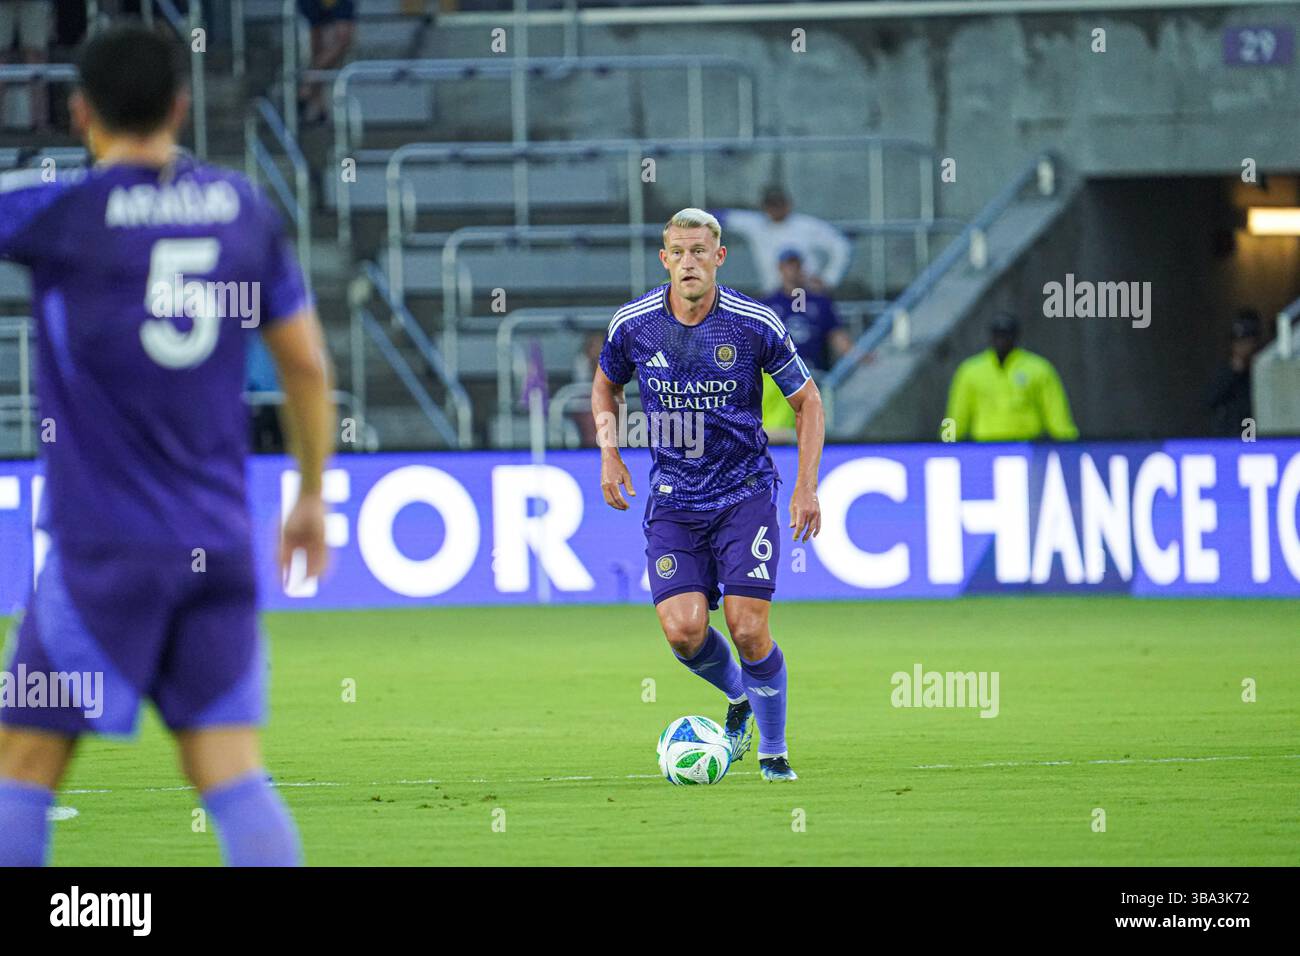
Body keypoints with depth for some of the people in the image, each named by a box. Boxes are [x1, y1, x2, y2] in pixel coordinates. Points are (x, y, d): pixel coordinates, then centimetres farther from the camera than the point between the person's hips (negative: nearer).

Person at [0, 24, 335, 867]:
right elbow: (307, 363, 11)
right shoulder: (244, 208, 6)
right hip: (220, 541, 4)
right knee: (231, 771, 3)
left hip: (106, 545, -4)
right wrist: (313, 495, 22)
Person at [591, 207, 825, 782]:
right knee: (683, 630, -12)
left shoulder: (754, 325, -10)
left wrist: (806, 487, -5)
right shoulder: (632, 325, -4)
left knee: (747, 628, -12)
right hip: (672, 500, 2)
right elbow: (605, 387, 17)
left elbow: (807, 400, 2)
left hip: (744, 493, -2)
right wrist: (609, 450, 0)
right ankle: (738, 699, 22)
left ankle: (774, 751, 10)